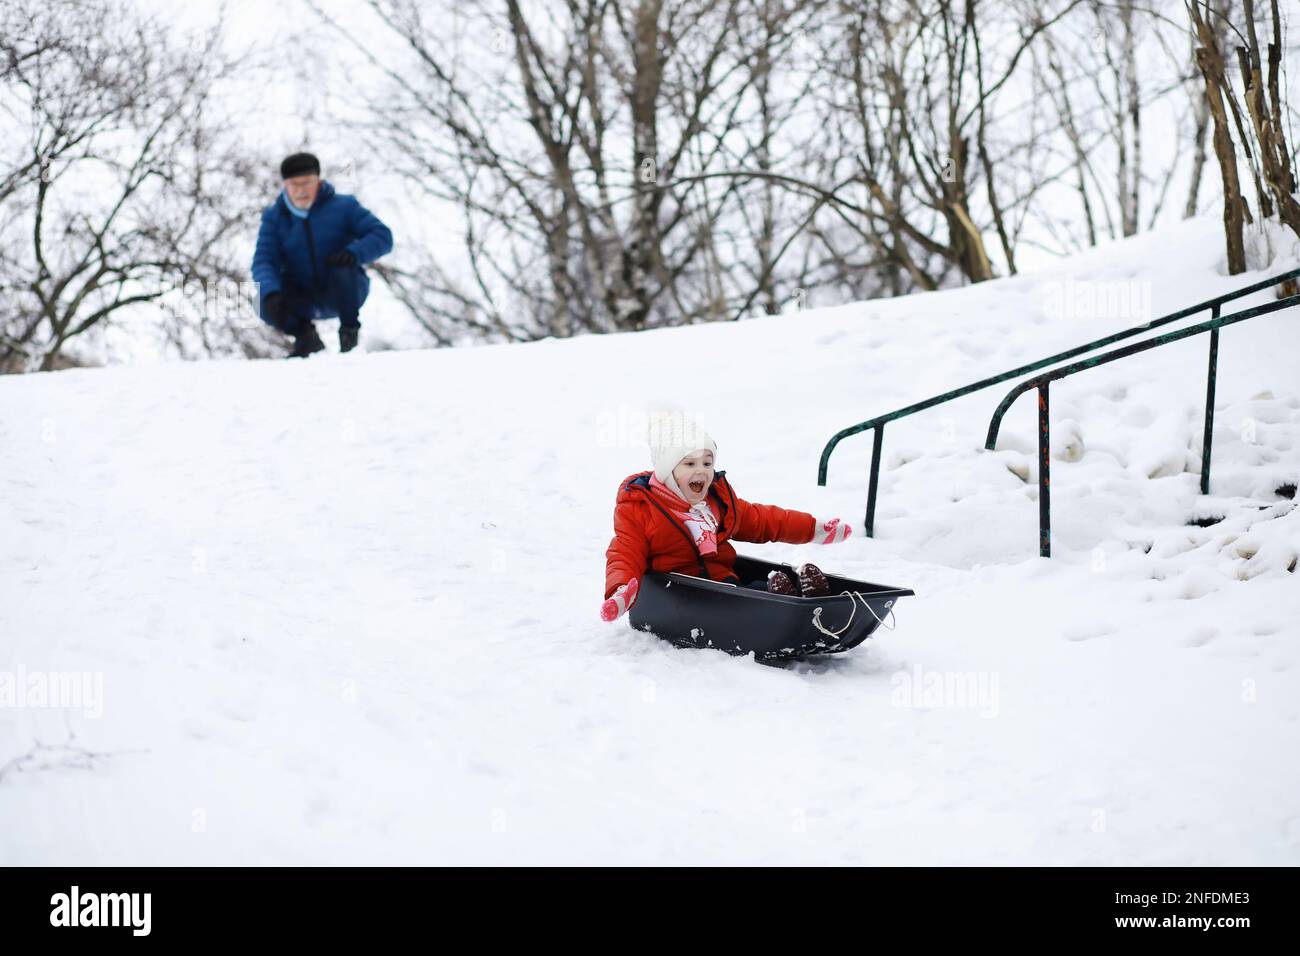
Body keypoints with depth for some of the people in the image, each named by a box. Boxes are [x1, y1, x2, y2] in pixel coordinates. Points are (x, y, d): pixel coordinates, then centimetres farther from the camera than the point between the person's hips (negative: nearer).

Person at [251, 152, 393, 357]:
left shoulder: (343, 206, -8)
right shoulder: (274, 217, -4)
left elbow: (383, 236, -13)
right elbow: (263, 261, -13)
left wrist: (354, 253, -34)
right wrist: (271, 293, -34)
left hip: (344, 293, -2)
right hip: (303, 299, 2)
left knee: (343, 270, -34)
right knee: (264, 303, -26)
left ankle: (350, 331, -9)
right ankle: (306, 336, 5)